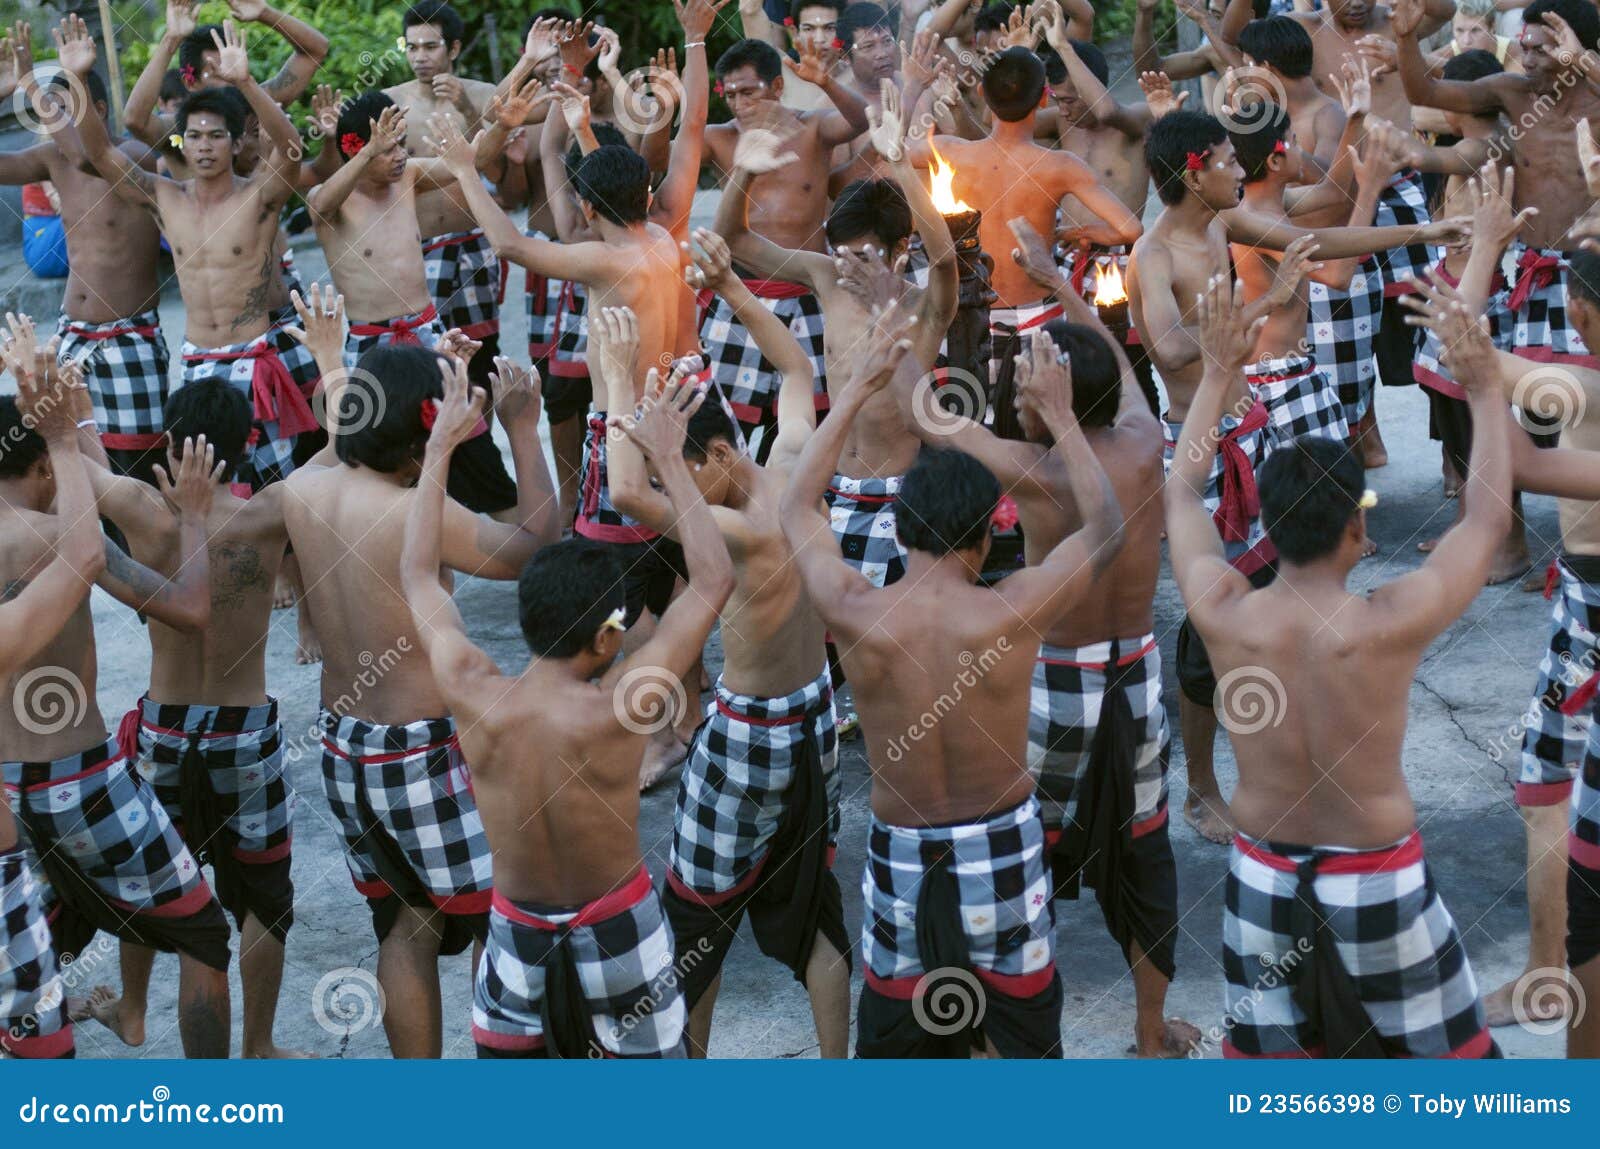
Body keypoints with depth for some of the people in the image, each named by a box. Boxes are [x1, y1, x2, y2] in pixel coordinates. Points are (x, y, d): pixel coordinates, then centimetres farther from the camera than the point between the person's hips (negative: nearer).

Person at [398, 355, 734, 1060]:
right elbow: (714, 582, -16)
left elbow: (417, 573, 0)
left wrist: (439, 447, 7)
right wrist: (668, 458, -11)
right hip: (617, 934, -3)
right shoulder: (617, 710, -25)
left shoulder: (476, 700, -17)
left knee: (504, 1048, 22)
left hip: (517, 930, 3)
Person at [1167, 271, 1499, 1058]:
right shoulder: (1390, 626, -22)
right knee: (1440, 1049, 17)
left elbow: (1181, 494, 4)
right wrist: (1486, 391, 4)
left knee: (1261, 1053, 18)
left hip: (1262, 876, 3)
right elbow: (1487, 516, -6)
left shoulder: (1223, 616, -15)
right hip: (1376, 882, -3)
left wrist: (1220, 372, 10)